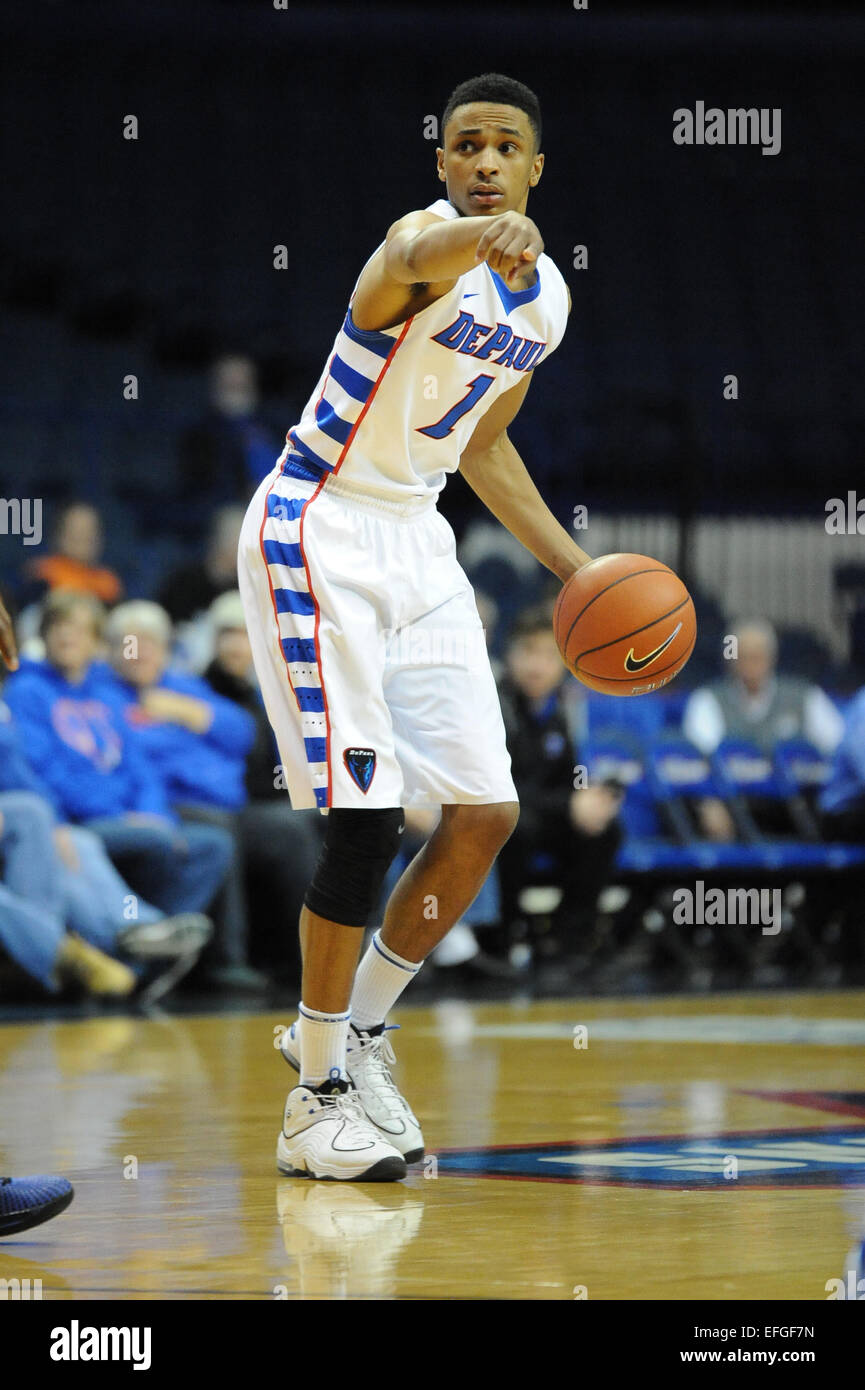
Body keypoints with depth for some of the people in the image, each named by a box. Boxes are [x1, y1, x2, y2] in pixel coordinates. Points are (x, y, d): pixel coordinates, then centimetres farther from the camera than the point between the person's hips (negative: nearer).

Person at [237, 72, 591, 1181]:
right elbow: (394, 269, -46)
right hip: (318, 532, -8)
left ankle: (357, 1027, 23)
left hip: (415, 540, 8)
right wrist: (467, 239, -69)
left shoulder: (545, 296, 7)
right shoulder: (429, 238, -18)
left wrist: (575, 567, 15)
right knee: (367, 817, -14)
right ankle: (317, 1098, -4)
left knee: (487, 814, 5)